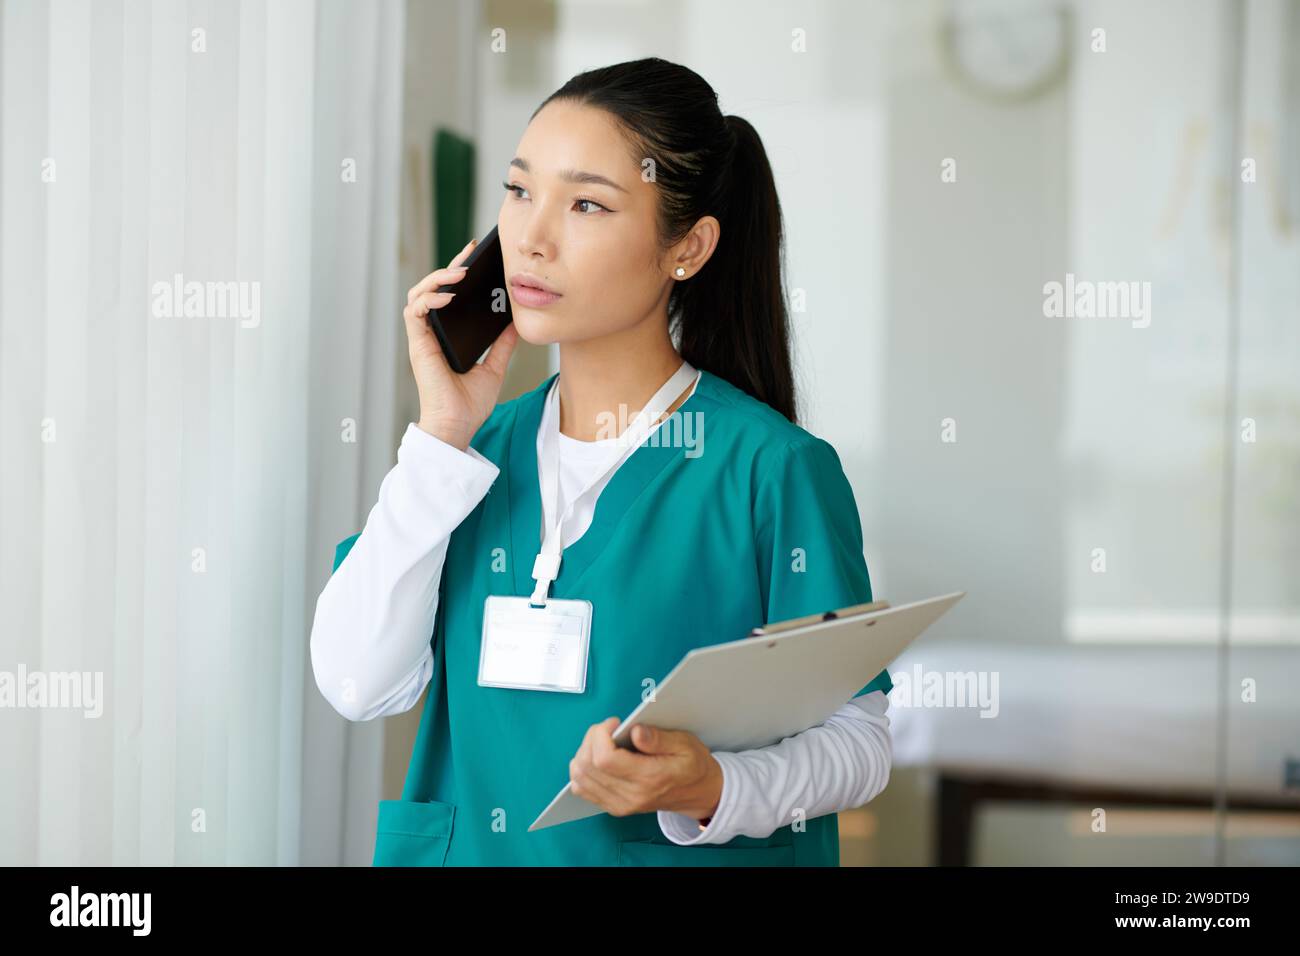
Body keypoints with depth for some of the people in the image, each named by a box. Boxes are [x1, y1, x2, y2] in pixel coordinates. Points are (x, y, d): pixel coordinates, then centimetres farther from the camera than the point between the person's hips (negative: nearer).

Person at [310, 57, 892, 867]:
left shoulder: (773, 467, -6)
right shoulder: (487, 447, 9)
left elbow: (859, 736, -6)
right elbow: (358, 685, -2)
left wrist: (711, 791, -23)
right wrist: (443, 436, -3)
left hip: (689, 852, -4)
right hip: (471, 847, 4)